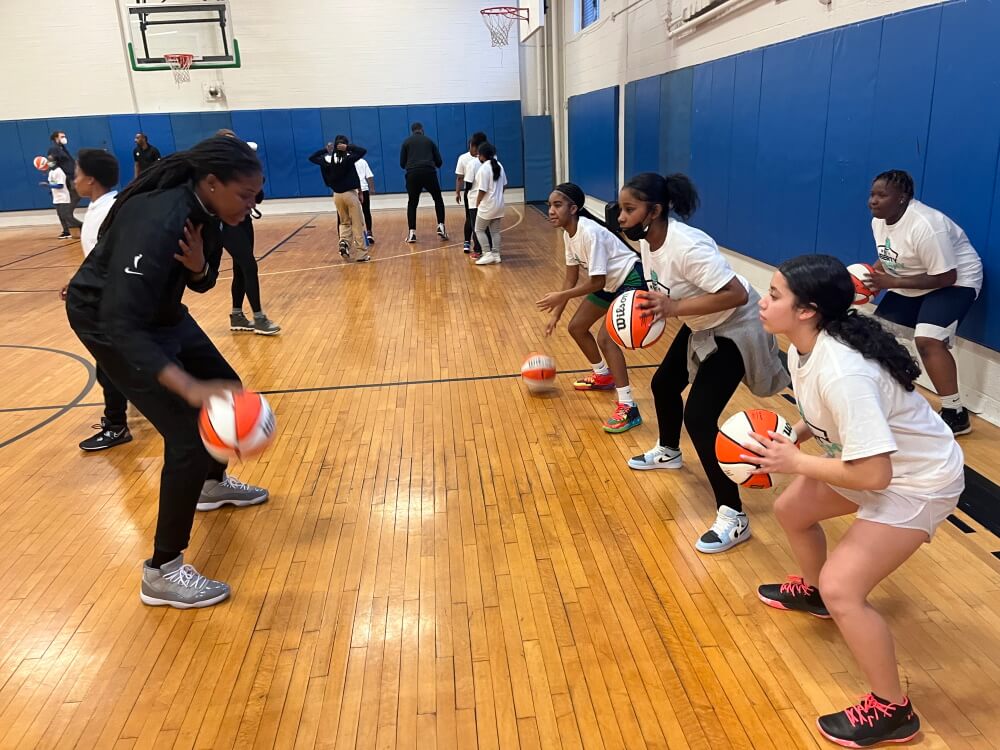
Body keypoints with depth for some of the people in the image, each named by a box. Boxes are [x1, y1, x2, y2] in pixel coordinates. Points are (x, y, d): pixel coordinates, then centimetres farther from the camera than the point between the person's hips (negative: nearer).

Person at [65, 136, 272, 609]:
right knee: (189, 437, -15)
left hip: (159, 312, 9)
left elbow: (202, 285, 5)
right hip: (108, 322, -9)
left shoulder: (204, 210, -8)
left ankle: (213, 484, 46)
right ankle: (162, 573, 0)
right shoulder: (158, 223, -35)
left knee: (229, 390, 18)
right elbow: (120, 324, -40)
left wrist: (198, 268, -20)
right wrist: (189, 387, -50)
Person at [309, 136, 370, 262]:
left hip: (337, 195, 5)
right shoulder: (348, 158, -15)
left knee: (344, 222, 22)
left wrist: (325, 150, 13)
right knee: (357, 224, 2)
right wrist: (349, 147, -15)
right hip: (350, 194, -4)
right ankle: (362, 254, 2)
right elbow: (363, 151, -21)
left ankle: (344, 243, -3)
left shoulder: (328, 159, -1)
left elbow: (312, 158, 13)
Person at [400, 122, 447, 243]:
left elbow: (402, 164, 12)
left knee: (412, 204, 12)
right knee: (438, 199, 18)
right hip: (429, 173, 0)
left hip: (413, 174, 0)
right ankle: (441, 227, 7)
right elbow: (439, 162, 15)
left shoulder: (406, 142, 14)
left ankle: (412, 233, 3)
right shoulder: (429, 141, 16)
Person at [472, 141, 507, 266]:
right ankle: (496, 254, 15)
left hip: (487, 206, -8)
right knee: (495, 231, 13)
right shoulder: (499, 166, 6)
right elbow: (504, 185, 13)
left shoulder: (484, 168, -18)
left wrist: (477, 204, -7)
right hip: (498, 204, 8)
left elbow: (482, 190, -19)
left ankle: (488, 254, 0)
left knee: (479, 230, 5)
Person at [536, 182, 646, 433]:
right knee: (576, 327, 14)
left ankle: (628, 408, -22)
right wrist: (556, 314, 7)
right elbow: (572, 278, 7)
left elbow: (596, 282, -27)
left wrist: (560, 297, -23)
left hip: (631, 281, -10)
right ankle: (603, 376, 37)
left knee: (605, 338, -24)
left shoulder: (590, 233, -28)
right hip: (611, 283, 10)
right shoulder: (568, 234, 0)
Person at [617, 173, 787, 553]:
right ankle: (667, 452, 53)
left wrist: (674, 307, -38)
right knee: (664, 384, 23)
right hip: (700, 326, 10)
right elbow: (659, 290, 10)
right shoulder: (647, 239, -5)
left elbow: (737, 294, -37)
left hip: (734, 330, -10)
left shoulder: (687, 246, -33)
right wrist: (646, 308, -11)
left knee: (699, 418, -16)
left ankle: (733, 517, -4)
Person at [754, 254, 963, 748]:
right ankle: (810, 591, 51)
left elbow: (872, 475, -34)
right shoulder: (806, 347, -9)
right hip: (874, 459, 9)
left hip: (917, 481, -9)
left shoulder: (842, 374, -37)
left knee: (842, 589, -14)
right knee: (791, 511, 22)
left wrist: (794, 462, -24)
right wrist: (792, 436, -6)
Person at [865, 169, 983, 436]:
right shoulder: (879, 221, -3)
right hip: (910, 285, 9)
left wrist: (893, 282, -28)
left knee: (927, 340, -28)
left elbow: (946, 277, -28)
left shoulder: (924, 225, -30)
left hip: (955, 283, -9)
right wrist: (873, 276, -10)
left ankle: (955, 414, -16)